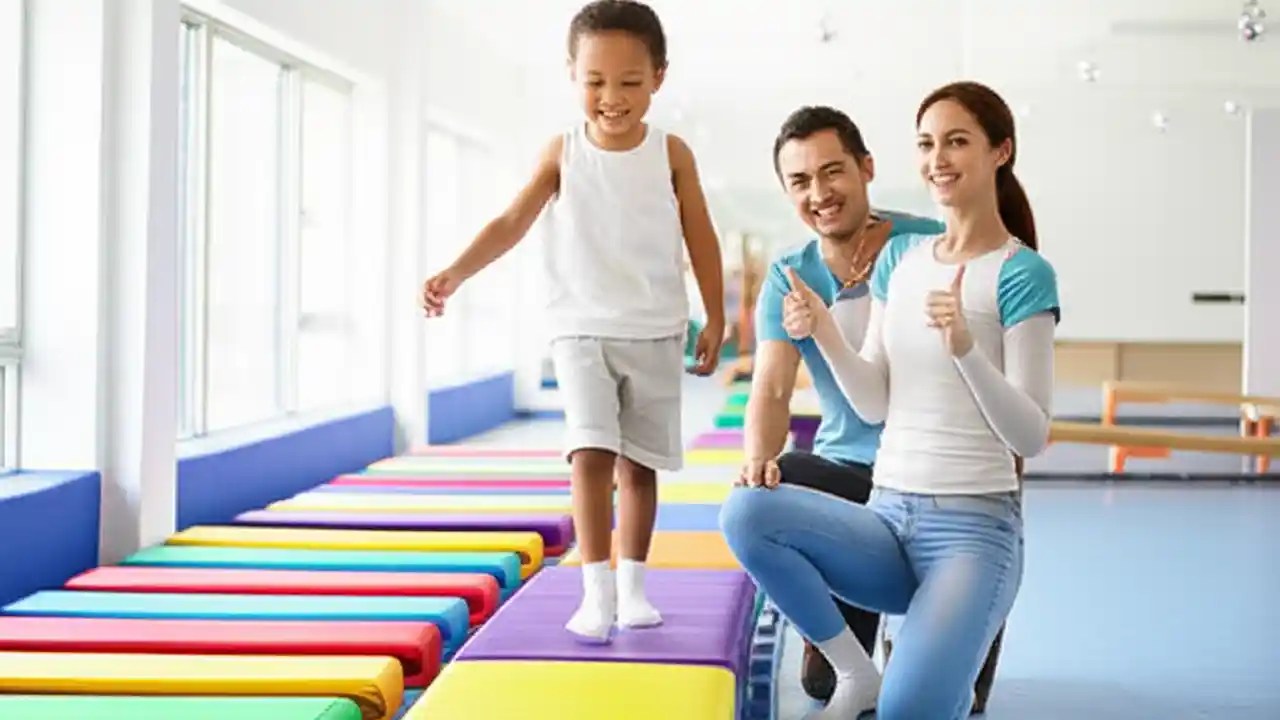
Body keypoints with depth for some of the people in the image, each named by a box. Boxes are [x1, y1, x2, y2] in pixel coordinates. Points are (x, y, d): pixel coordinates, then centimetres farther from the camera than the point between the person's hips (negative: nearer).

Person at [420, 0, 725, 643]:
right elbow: (512, 222, -10)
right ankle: (596, 591, -11)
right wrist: (456, 272, -24)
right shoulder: (563, 152, -2)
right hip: (581, 330, -1)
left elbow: (701, 239, 5)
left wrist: (715, 318, 4)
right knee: (590, 453, -15)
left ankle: (631, 586, 21)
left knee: (640, 464, 9)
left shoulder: (671, 154, -2)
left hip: (655, 334, 1)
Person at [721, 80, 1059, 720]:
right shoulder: (899, 256, 11)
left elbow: (1032, 437, -12)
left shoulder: (1023, 273, -7)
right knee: (745, 510, -24)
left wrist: (966, 347, -27)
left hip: (975, 526, -6)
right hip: (887, 518, 6)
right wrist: (823, 333, -9)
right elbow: (875, 403, 8)